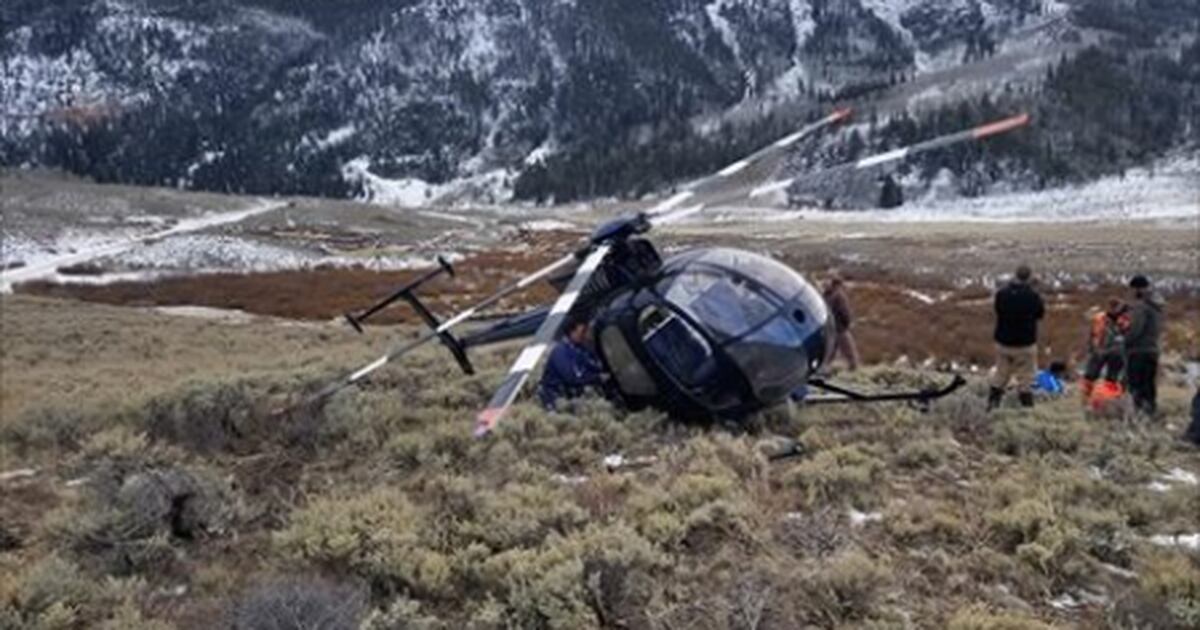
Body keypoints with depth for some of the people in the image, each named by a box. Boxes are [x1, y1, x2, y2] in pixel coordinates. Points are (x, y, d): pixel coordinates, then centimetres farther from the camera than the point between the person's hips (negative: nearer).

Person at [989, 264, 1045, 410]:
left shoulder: (1001, 293, -8)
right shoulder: (1033, 296, -17)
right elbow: (1041, 314, -1)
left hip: (1003, 342, 4)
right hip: (1025, 344, -4)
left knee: (1000, 377, 18)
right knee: (1025, 381, 8)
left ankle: (992, 406, 21)